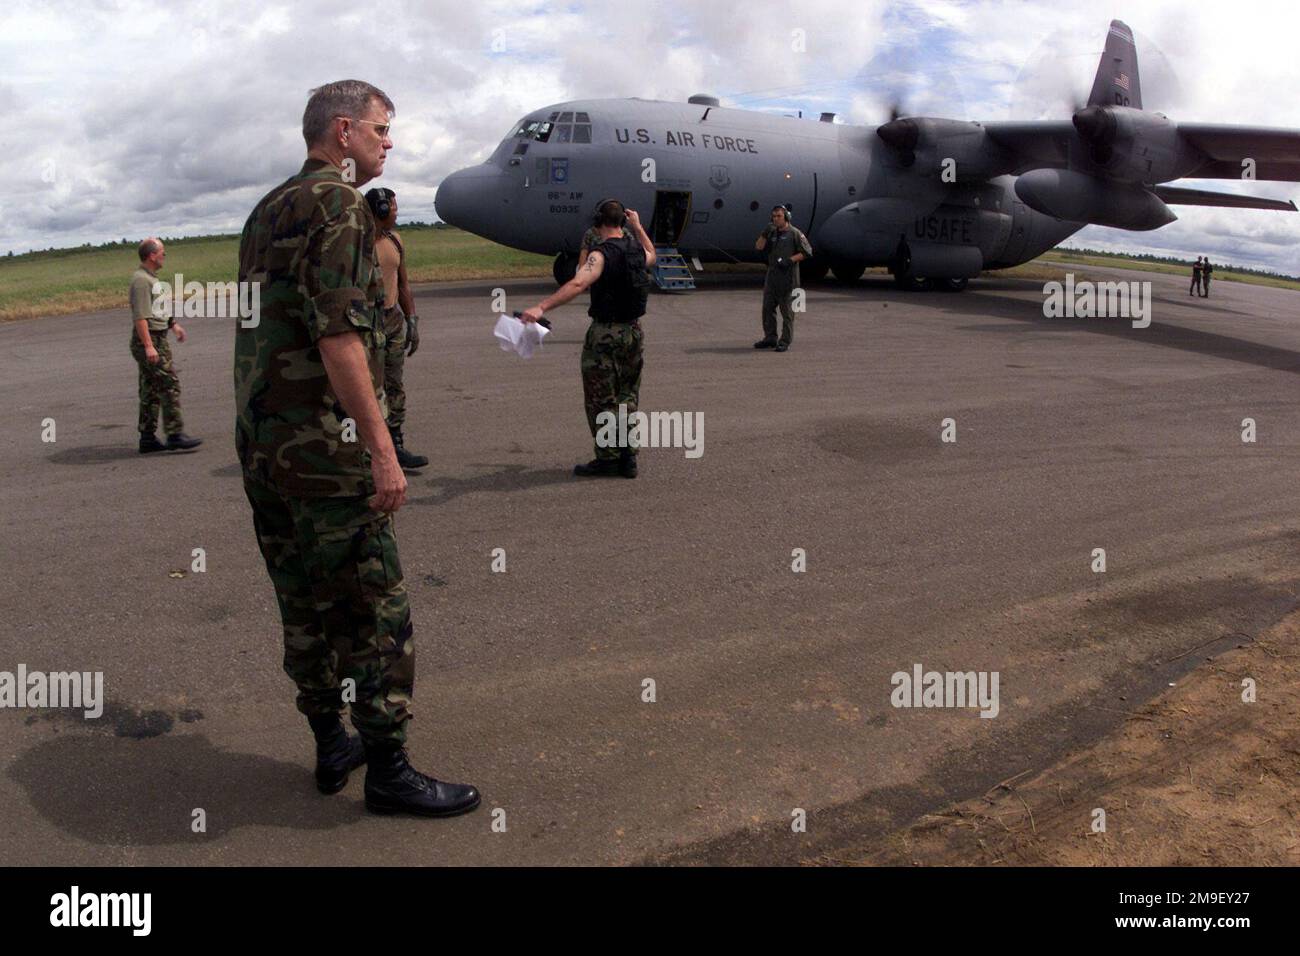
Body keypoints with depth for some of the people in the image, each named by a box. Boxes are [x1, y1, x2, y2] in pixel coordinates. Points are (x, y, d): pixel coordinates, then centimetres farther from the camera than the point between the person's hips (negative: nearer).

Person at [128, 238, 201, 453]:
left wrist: (174, 325, 31)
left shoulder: (151, 278, 18)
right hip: (149, 341, -11)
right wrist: (148, 346, -26)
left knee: (151, 391, 11)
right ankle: (175, 435, -10)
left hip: (157, 340, 11)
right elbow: (140, 316, -22)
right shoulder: (141, 280, -15)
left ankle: (147, 438, 14)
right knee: (169, 385, -11)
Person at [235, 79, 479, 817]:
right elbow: (339, 335, -21)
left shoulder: (268, 210, 18)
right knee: (375, 608, 0)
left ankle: (332, 748, 28)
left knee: (306, 605, 15)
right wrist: (383, 449, -21)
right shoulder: (337, 204, -11)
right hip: (324, 445, -9)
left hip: (261, 443, 9)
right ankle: (388, 770, 9)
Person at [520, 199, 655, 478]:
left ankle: (608, 458, 7)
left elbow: (577, 284, -35)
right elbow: (651, 256, 32)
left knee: (601, 399, 3)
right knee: (627, 396, 15)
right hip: (633, 330, 7)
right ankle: (628, 457, 18)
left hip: (605, 333, -7)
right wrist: (638, 227, 33)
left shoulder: (602, 255, -18)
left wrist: (541, 307, -44)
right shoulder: (637, 250, 5)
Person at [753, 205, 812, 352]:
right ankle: (770, 338, 19)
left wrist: (790, 260, -15)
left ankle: (785, 341, 0)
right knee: (767, 307, 9)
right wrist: (765, 234, -7)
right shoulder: (772, 233, 15)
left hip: (788, 276, -7)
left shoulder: (794, 233, -3)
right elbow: (759, 247, 6)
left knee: (787, 310, -3)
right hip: (772, 275, 7)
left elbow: (807, 252, -5)